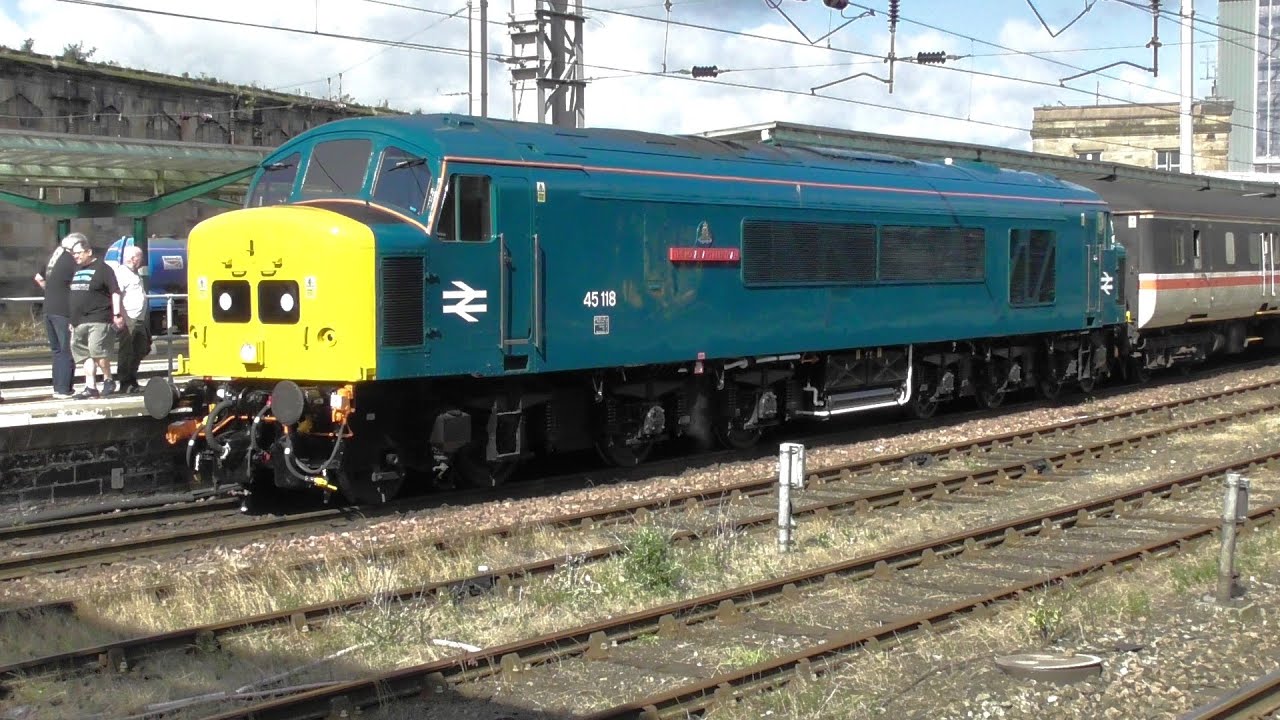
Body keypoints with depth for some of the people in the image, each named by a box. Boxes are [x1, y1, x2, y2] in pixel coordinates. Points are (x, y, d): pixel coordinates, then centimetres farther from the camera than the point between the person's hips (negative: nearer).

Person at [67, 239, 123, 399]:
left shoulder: (102, 268, -4)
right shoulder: (77, 270, 19)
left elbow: (115, 293, -8)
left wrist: (117, 314, -15)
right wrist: (72, 320, 24)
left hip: (99, 320, -8)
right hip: (79, 322, 8)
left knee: (97, 350, -17)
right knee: (85, 355, 5)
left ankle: (108, 380, 1)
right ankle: (90, 387, 7)